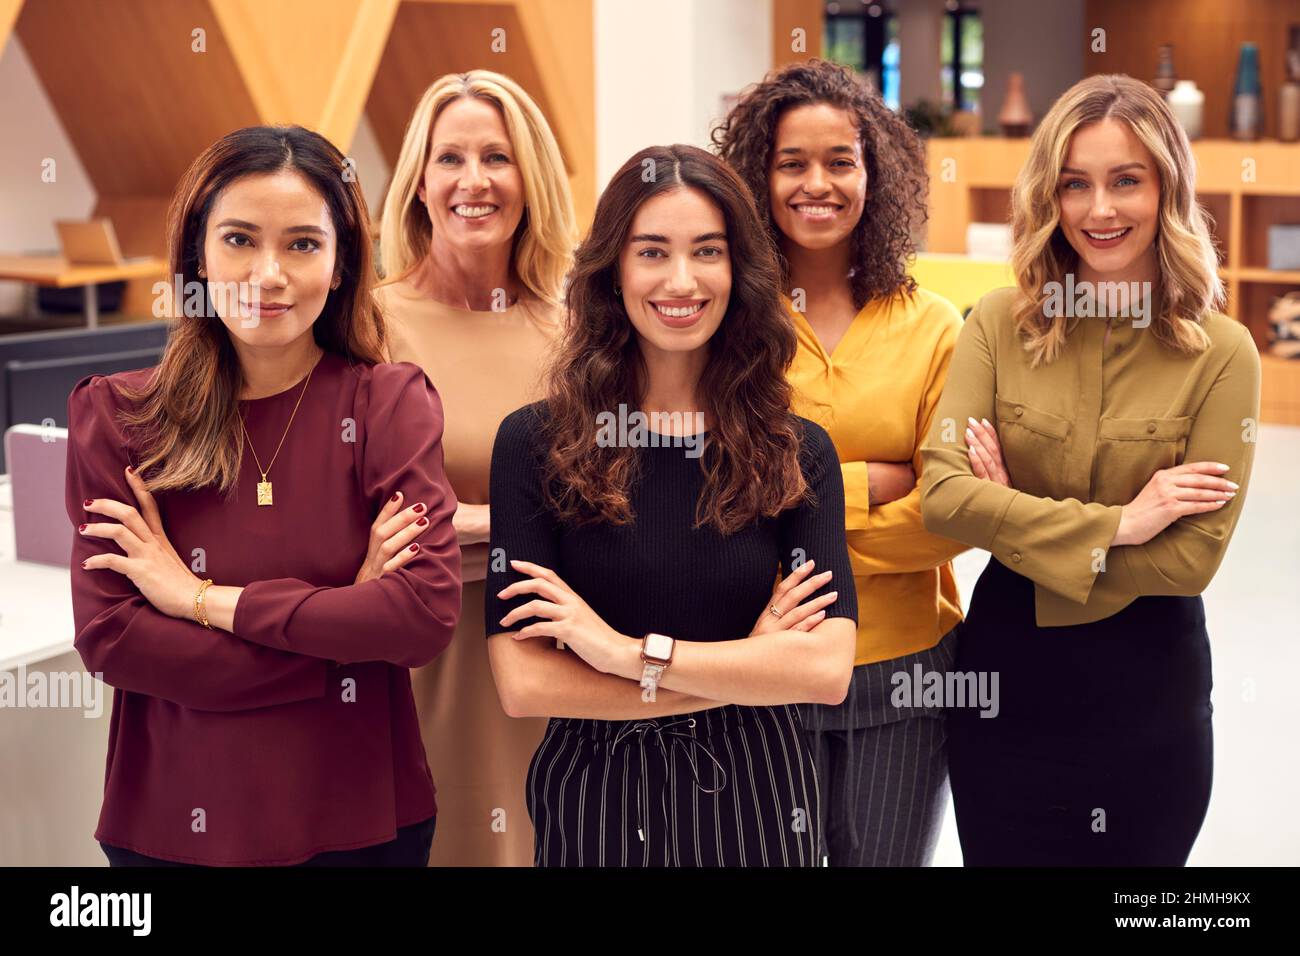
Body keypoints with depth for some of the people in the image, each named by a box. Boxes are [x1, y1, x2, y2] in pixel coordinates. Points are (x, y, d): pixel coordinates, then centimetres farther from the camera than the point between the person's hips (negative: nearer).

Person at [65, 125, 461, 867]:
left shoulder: (391, 404, -6)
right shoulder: (114, 416, -5)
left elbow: (430, 613, -18)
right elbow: (108, 639, -13)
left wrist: (204, 599, -15)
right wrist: (344, 622, -17)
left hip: (363, 819, 0)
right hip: (172, 822, 0)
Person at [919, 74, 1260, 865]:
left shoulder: (1221, 353, -9)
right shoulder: (1000, 324, -5)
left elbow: (1195, 556, -15)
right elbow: (943, 495, -16)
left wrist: (1016, 523, -14)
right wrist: (1114, 525, -18)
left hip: (1150, 690, -1)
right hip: (1006, 679, 1)